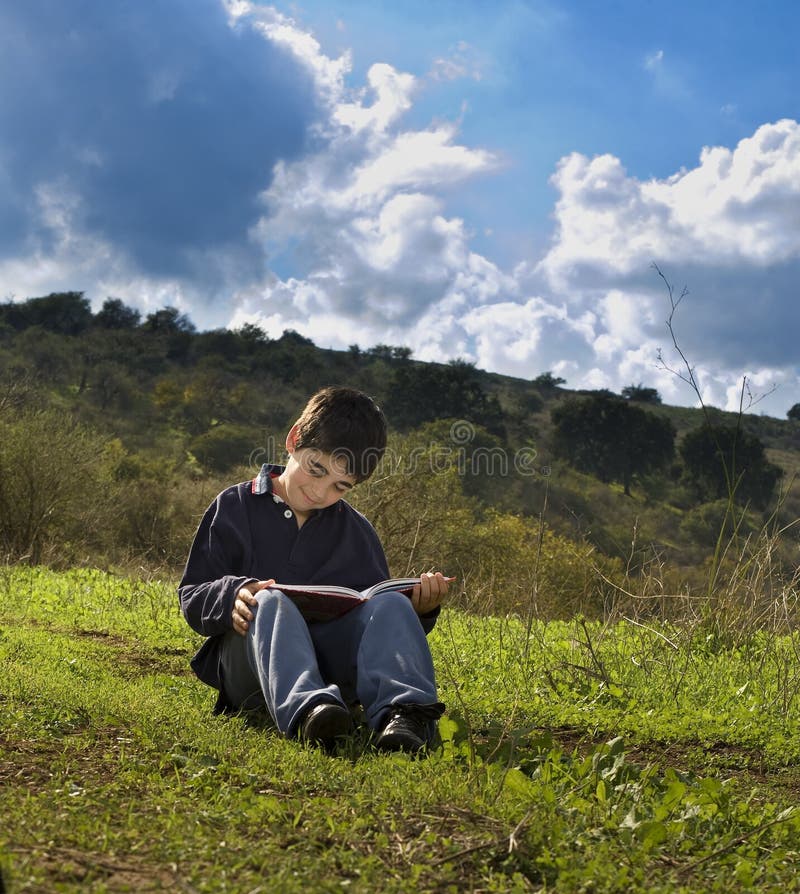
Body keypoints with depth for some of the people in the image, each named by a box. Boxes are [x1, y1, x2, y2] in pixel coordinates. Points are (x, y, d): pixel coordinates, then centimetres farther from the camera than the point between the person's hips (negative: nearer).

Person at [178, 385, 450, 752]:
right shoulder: (235, 507, 8)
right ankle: (303, 708, -61)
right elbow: (192, 597, 5)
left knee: (390, 602, -23)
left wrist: (418, 608, -6)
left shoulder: (357, 531, 17)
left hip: (334, 666, 2)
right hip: (248, 661, -2)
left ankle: (403, 710, -49)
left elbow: (374, 607, 17)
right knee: (271, 602, -34)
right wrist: (231, 597, -19)